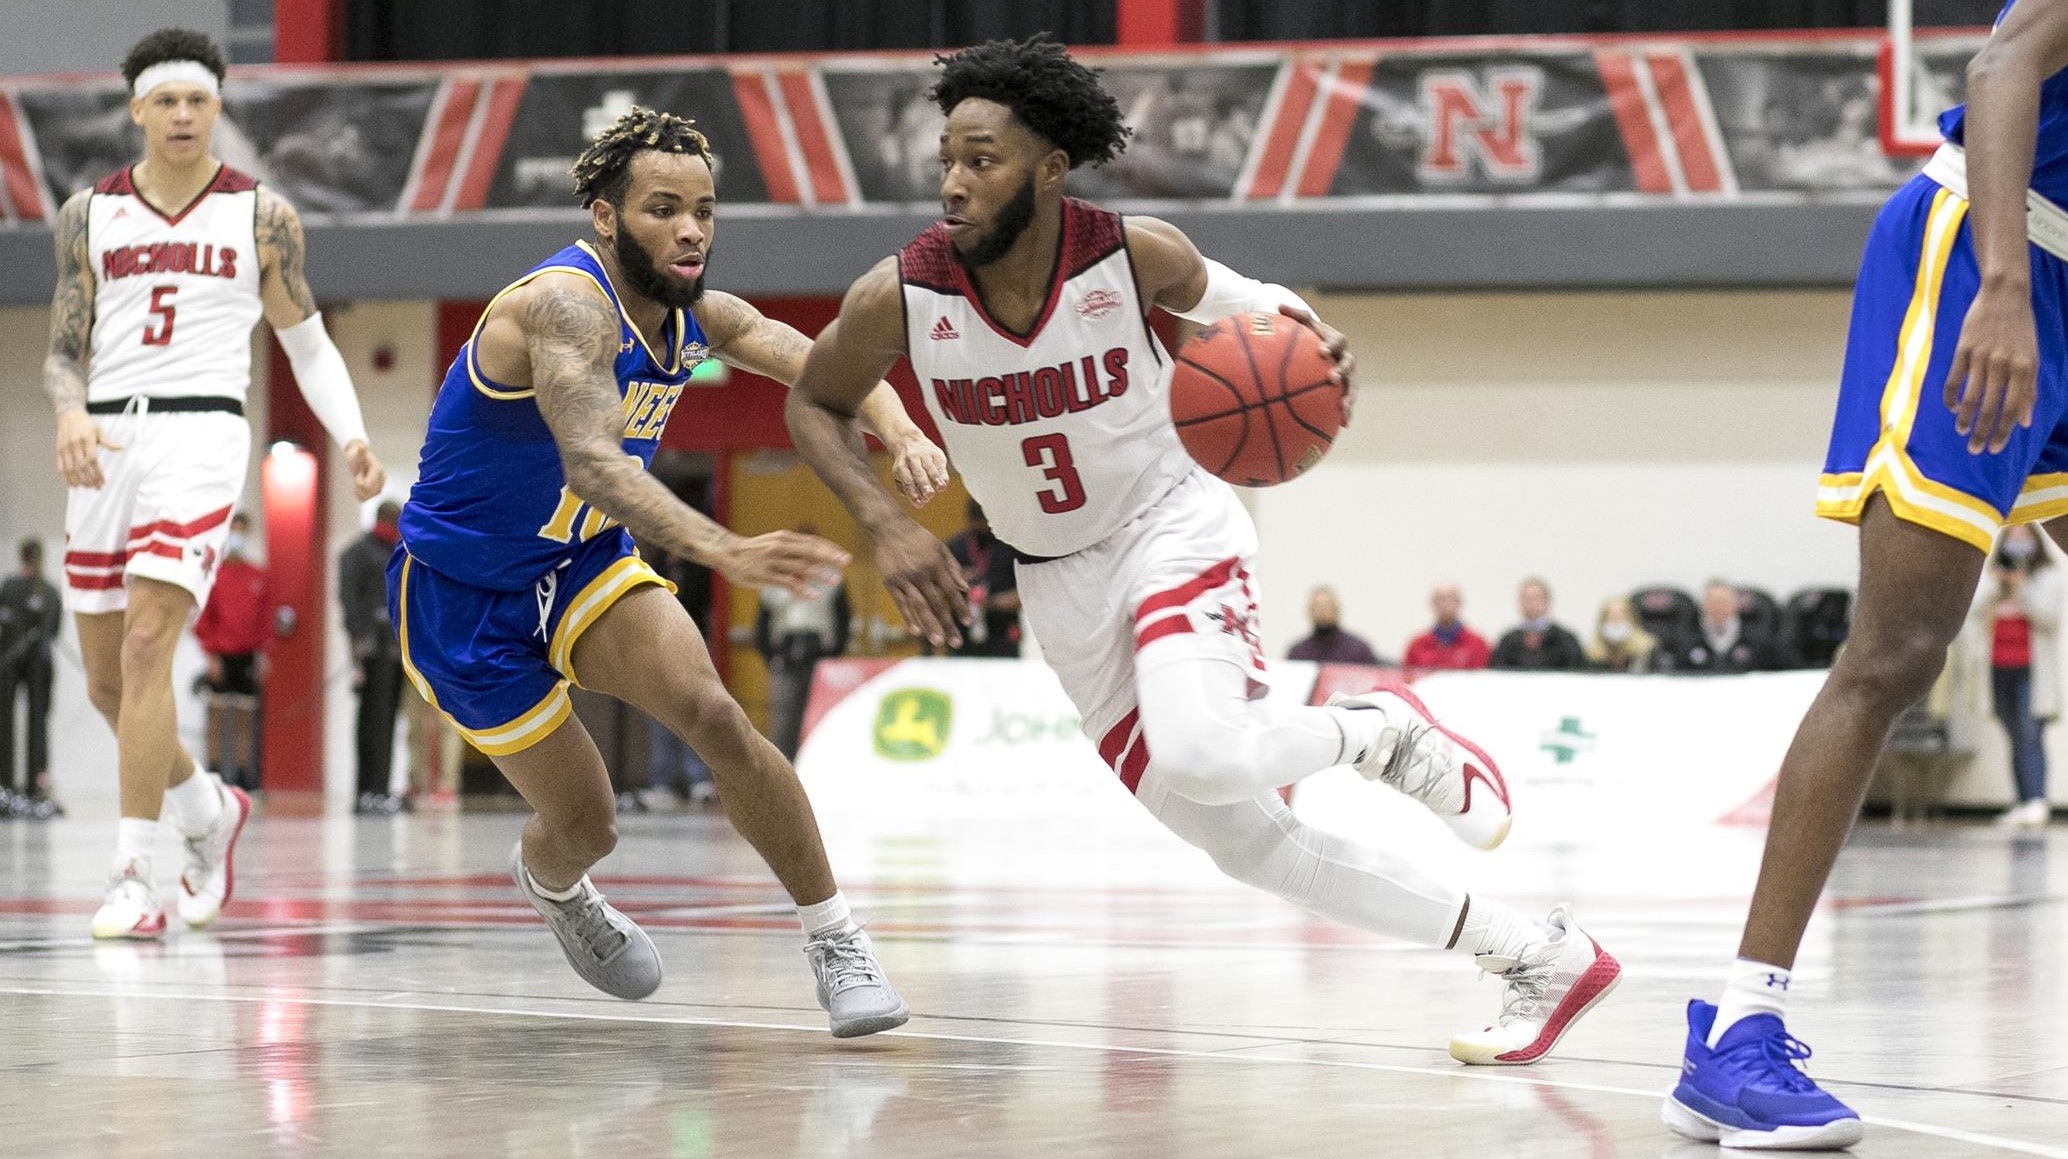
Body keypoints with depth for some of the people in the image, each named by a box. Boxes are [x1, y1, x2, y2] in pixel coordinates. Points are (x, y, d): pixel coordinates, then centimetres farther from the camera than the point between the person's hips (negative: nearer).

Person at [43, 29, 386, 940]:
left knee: (146, 646, -20)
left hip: (201, 431, -4)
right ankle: (208, 809, 34)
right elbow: (63, 350, 10)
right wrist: (70, 413, -12)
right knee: (105, 677, 7)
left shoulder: (261, 216, 5)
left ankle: (133, 878, -19)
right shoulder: (90, 214, 10)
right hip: (108, 442, 4)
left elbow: (307, 341, 12)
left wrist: (352, 436, -3)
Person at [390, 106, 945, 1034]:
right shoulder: (566, 305, -31)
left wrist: (900, 432, -32)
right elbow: (590, 463, -47)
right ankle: (548, 883, 40)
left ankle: (835, 940, -10)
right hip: (464, 595, -6)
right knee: (586, 827, 1)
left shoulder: (697, 317, -5)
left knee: (710, 713, -21)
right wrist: (726, 553, -61)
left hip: (581, 564, 6)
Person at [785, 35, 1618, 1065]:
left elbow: (1238, 302, 3)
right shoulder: (899, 296, -18)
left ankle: (1380, 732, 0)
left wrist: (1311, 346, -19)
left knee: (1198, 755, -34)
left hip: (1171, 522, -3)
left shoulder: (1135, 256, -20)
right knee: (1248, 842, -1)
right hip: (1061, 583, 3)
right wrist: (885, 525, -15)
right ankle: (1540, 960, 9)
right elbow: (814, 406, 1)